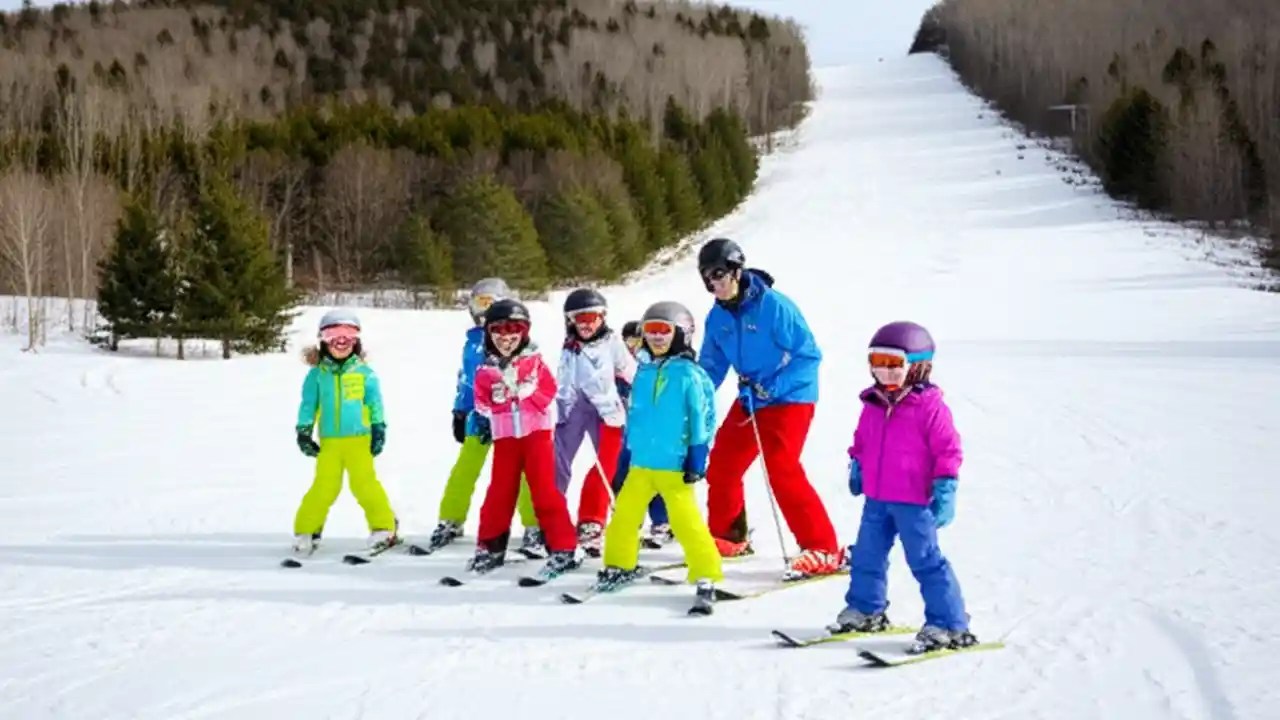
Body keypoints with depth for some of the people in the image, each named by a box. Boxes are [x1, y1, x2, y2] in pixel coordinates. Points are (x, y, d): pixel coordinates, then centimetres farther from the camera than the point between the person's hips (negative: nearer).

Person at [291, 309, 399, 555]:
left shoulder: (363, 372, 2)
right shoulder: (317, 374, 4)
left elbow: (375, 402, 5)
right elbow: (308, 404, 7)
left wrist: (379, 429, 1)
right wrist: (304, 432, 3)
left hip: (359, 439, -1)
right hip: (328, 441, 1)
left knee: (364, 484, -6)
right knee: (324, 487, 0)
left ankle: (384, 527, 5)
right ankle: (306, 531, 13)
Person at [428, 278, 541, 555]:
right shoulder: (473, 340, 12)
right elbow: (465, 379, 19)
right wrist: (460, 413, 16)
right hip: (479, 417, 5)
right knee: (463, 472, 7)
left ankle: (534, 527, 3)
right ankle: (450, 522, 19)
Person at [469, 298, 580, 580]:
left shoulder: (534, 361, 2)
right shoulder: (486, 370, 4)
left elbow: (549, 390, -2)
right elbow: (481, 402, 4)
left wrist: (524, 390, -8)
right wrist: (496, 399, -8)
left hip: (536, 432, -2)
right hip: (505, 436, 2)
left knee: (544, 490, -5)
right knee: (499, 491, 6)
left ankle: (563, 548, -3)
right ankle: (491, 546, 20)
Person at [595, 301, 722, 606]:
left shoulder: (689, 374, -7)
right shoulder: (644, 373, 12)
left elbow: (703, 417, -7)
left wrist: (697, 456, -12)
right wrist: (625, 455, 18)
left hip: (674, 465, -6)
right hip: (641, 464, 6)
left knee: (686, 519, -10)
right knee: (623, 515, 10)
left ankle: (706, 575, 0)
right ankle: (619, 565, 28)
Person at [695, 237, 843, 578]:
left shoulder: (774, 306, -20)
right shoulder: (717, 317, 0)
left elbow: (809, 355, -18)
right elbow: (712, 366, 11)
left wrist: (771, 388, -24)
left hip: (790, 397, -7)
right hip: (751, 398, 7)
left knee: (781, 469, -20)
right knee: (721, 466, 8)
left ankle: (824, 550, -14)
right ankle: (727, 537, 29)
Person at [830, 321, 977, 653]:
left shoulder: (930, 405, -13)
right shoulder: (873, 404, 7)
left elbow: (947, 449, -13)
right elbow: (862, 440, 25)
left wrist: (945, 488, -17)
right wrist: (856, 465, 20)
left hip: (914, 501, -7)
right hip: (877, 499, 7)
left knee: (926, 561, -6)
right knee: (866, 556, 17)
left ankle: (948, 626, 0)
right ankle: (864, 609, 36)